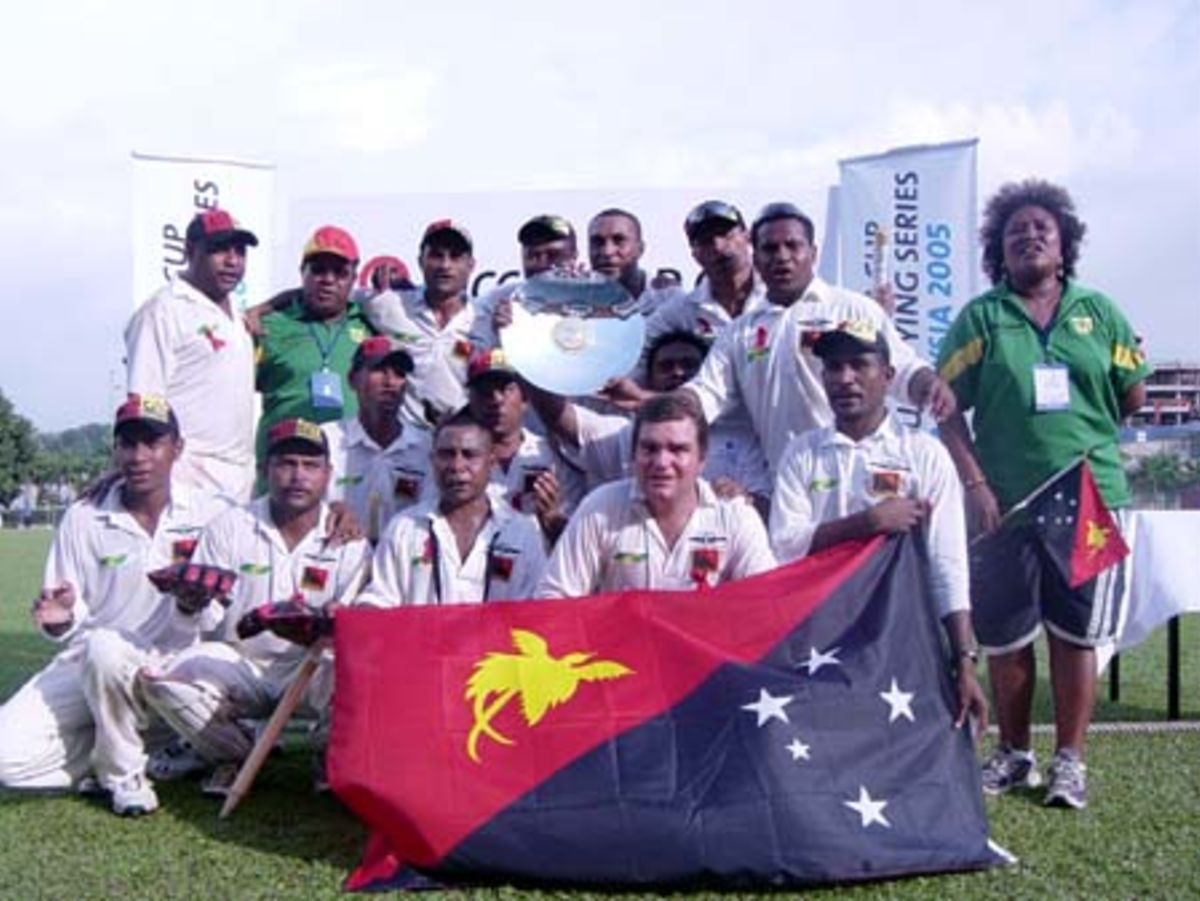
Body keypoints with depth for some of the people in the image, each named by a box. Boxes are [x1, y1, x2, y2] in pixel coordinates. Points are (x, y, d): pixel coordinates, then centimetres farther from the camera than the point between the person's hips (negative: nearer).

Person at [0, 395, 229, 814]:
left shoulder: (211, 512, -2)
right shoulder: (82, 520, 3)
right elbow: (74, 623, 4)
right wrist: (60, 621, -19)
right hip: (87, 666, 2)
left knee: (105, 644, -35)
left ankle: (123, 772, -12)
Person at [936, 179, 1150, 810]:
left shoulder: (1098, 311, 8)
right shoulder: (980, 318, 3)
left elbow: (1133, 394, 11)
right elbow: (946, 407, -2)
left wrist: (1079, 427, 4)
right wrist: (975, 483, -10)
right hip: (1005, 500, 0)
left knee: (1076, 633, 5)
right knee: (1005, 637, 6)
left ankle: (1070, 760, 15)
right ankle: (1013, 754, 22)